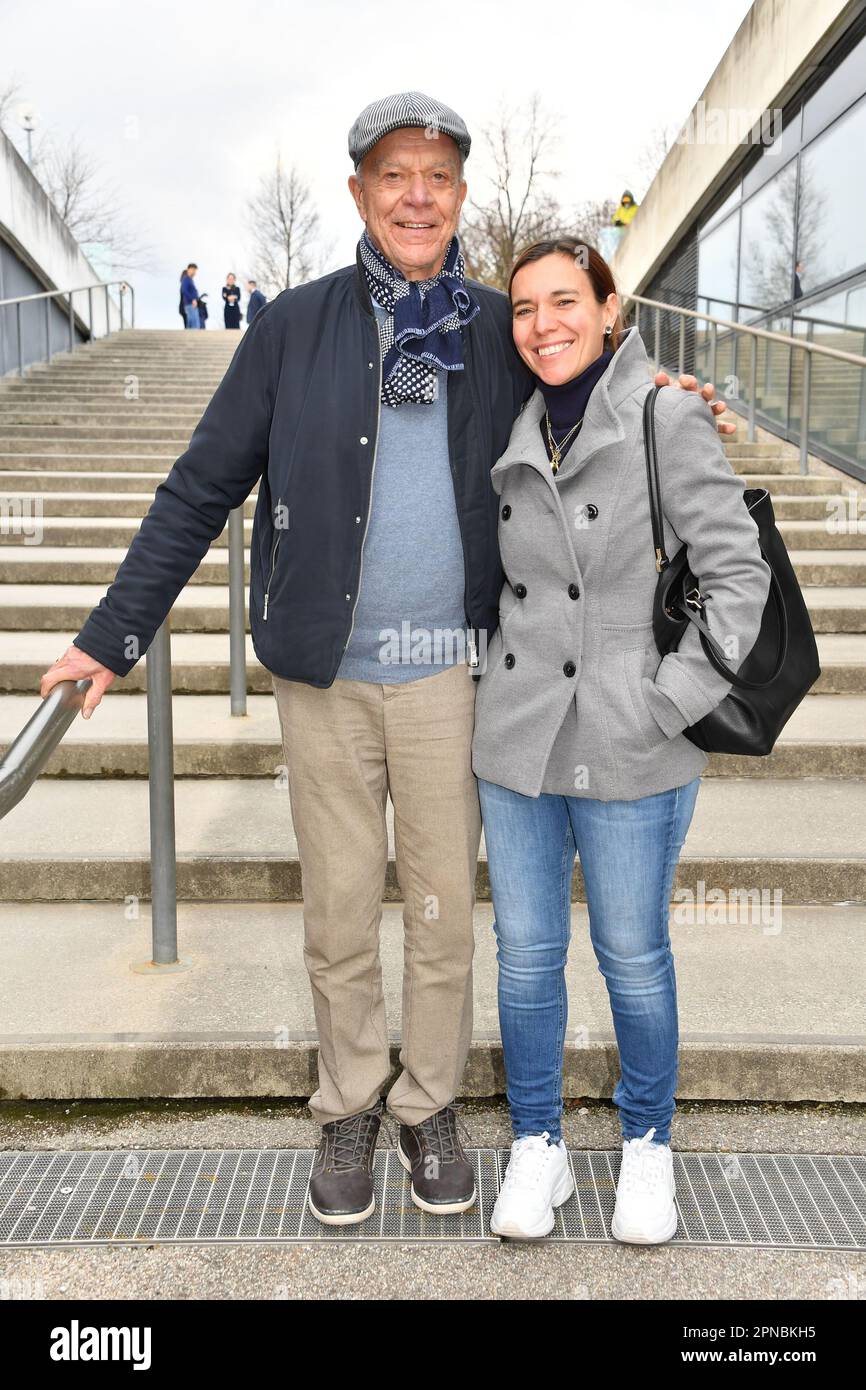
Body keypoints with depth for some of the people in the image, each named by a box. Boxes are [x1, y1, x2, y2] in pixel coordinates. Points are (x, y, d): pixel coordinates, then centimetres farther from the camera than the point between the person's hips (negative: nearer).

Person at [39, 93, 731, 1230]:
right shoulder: (294, 327, 0)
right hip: (325, 673, 0)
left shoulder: (499, 332, 3)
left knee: (444, 911, 10)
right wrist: (113, 635, -1)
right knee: (339, 914, 10)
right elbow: (203, 488, 1)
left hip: (448, 671, 1)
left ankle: (430, 1104, 31)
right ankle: (349, 1106, 31)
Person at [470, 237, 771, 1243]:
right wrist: (486, 673, 8)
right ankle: (537, 1148, 31)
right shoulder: (516, 432, 6)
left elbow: (738, 573, -10)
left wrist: (668, 703, -15)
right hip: (515, 741, 5)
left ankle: (647, 1145, 34)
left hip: (629, 757, -4)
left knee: (632, 957, 11)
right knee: (526, 953, 12)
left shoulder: (669, 418, -10)